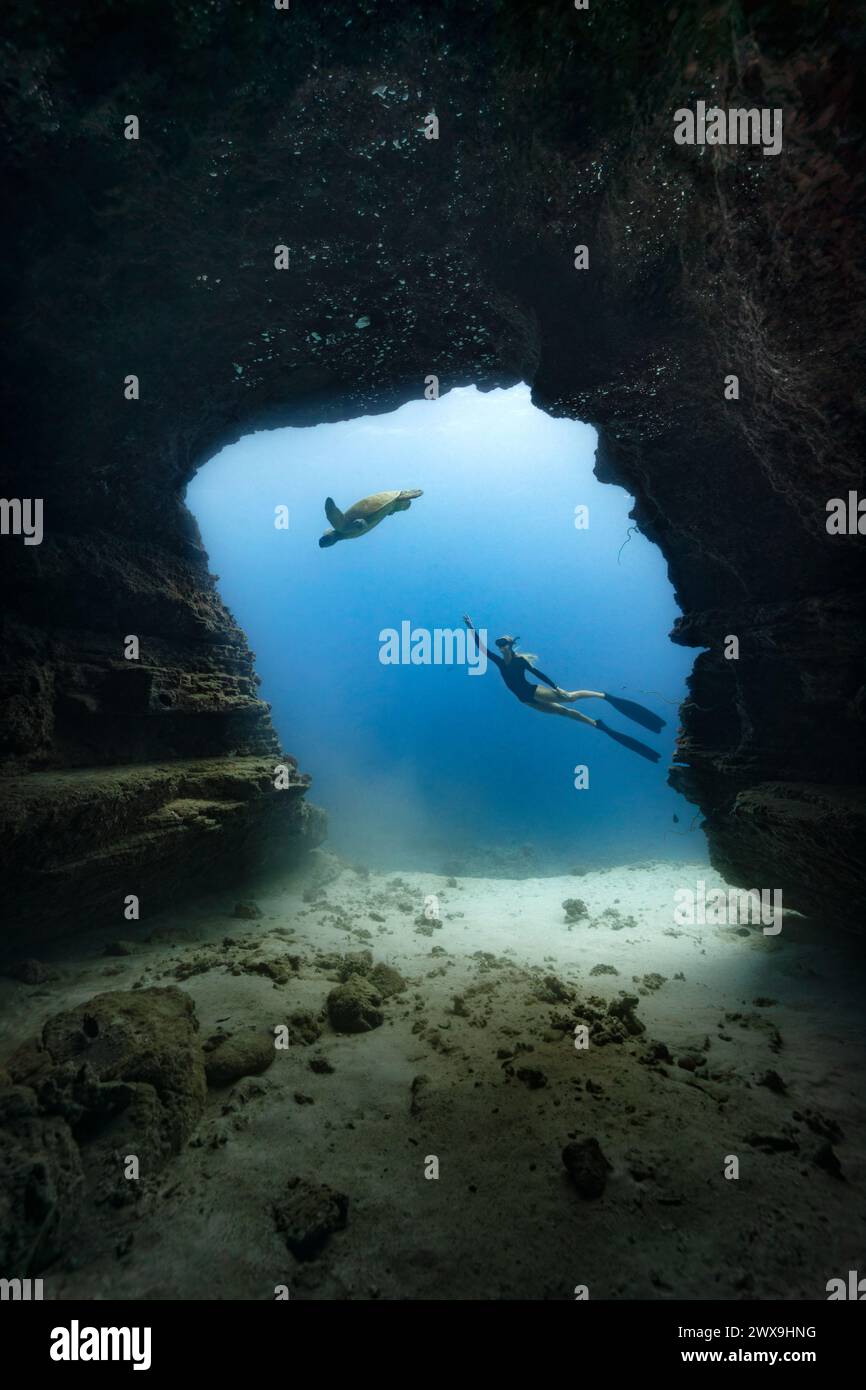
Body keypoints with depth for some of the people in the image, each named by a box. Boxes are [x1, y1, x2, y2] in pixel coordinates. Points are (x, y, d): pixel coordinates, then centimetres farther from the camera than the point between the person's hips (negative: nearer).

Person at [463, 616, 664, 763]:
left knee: (569, 697, -20)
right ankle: (599, 725, 6)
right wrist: (471, 628, -1)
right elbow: (480, 647, 5)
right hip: (525, 699, 4)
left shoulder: (520, 660, -6)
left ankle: (604, 695, -6)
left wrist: (556, 687, -15)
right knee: (563, 711, 3)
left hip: (533, 692, -4)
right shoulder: (499, 662, 7)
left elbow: (537, 673, -9)